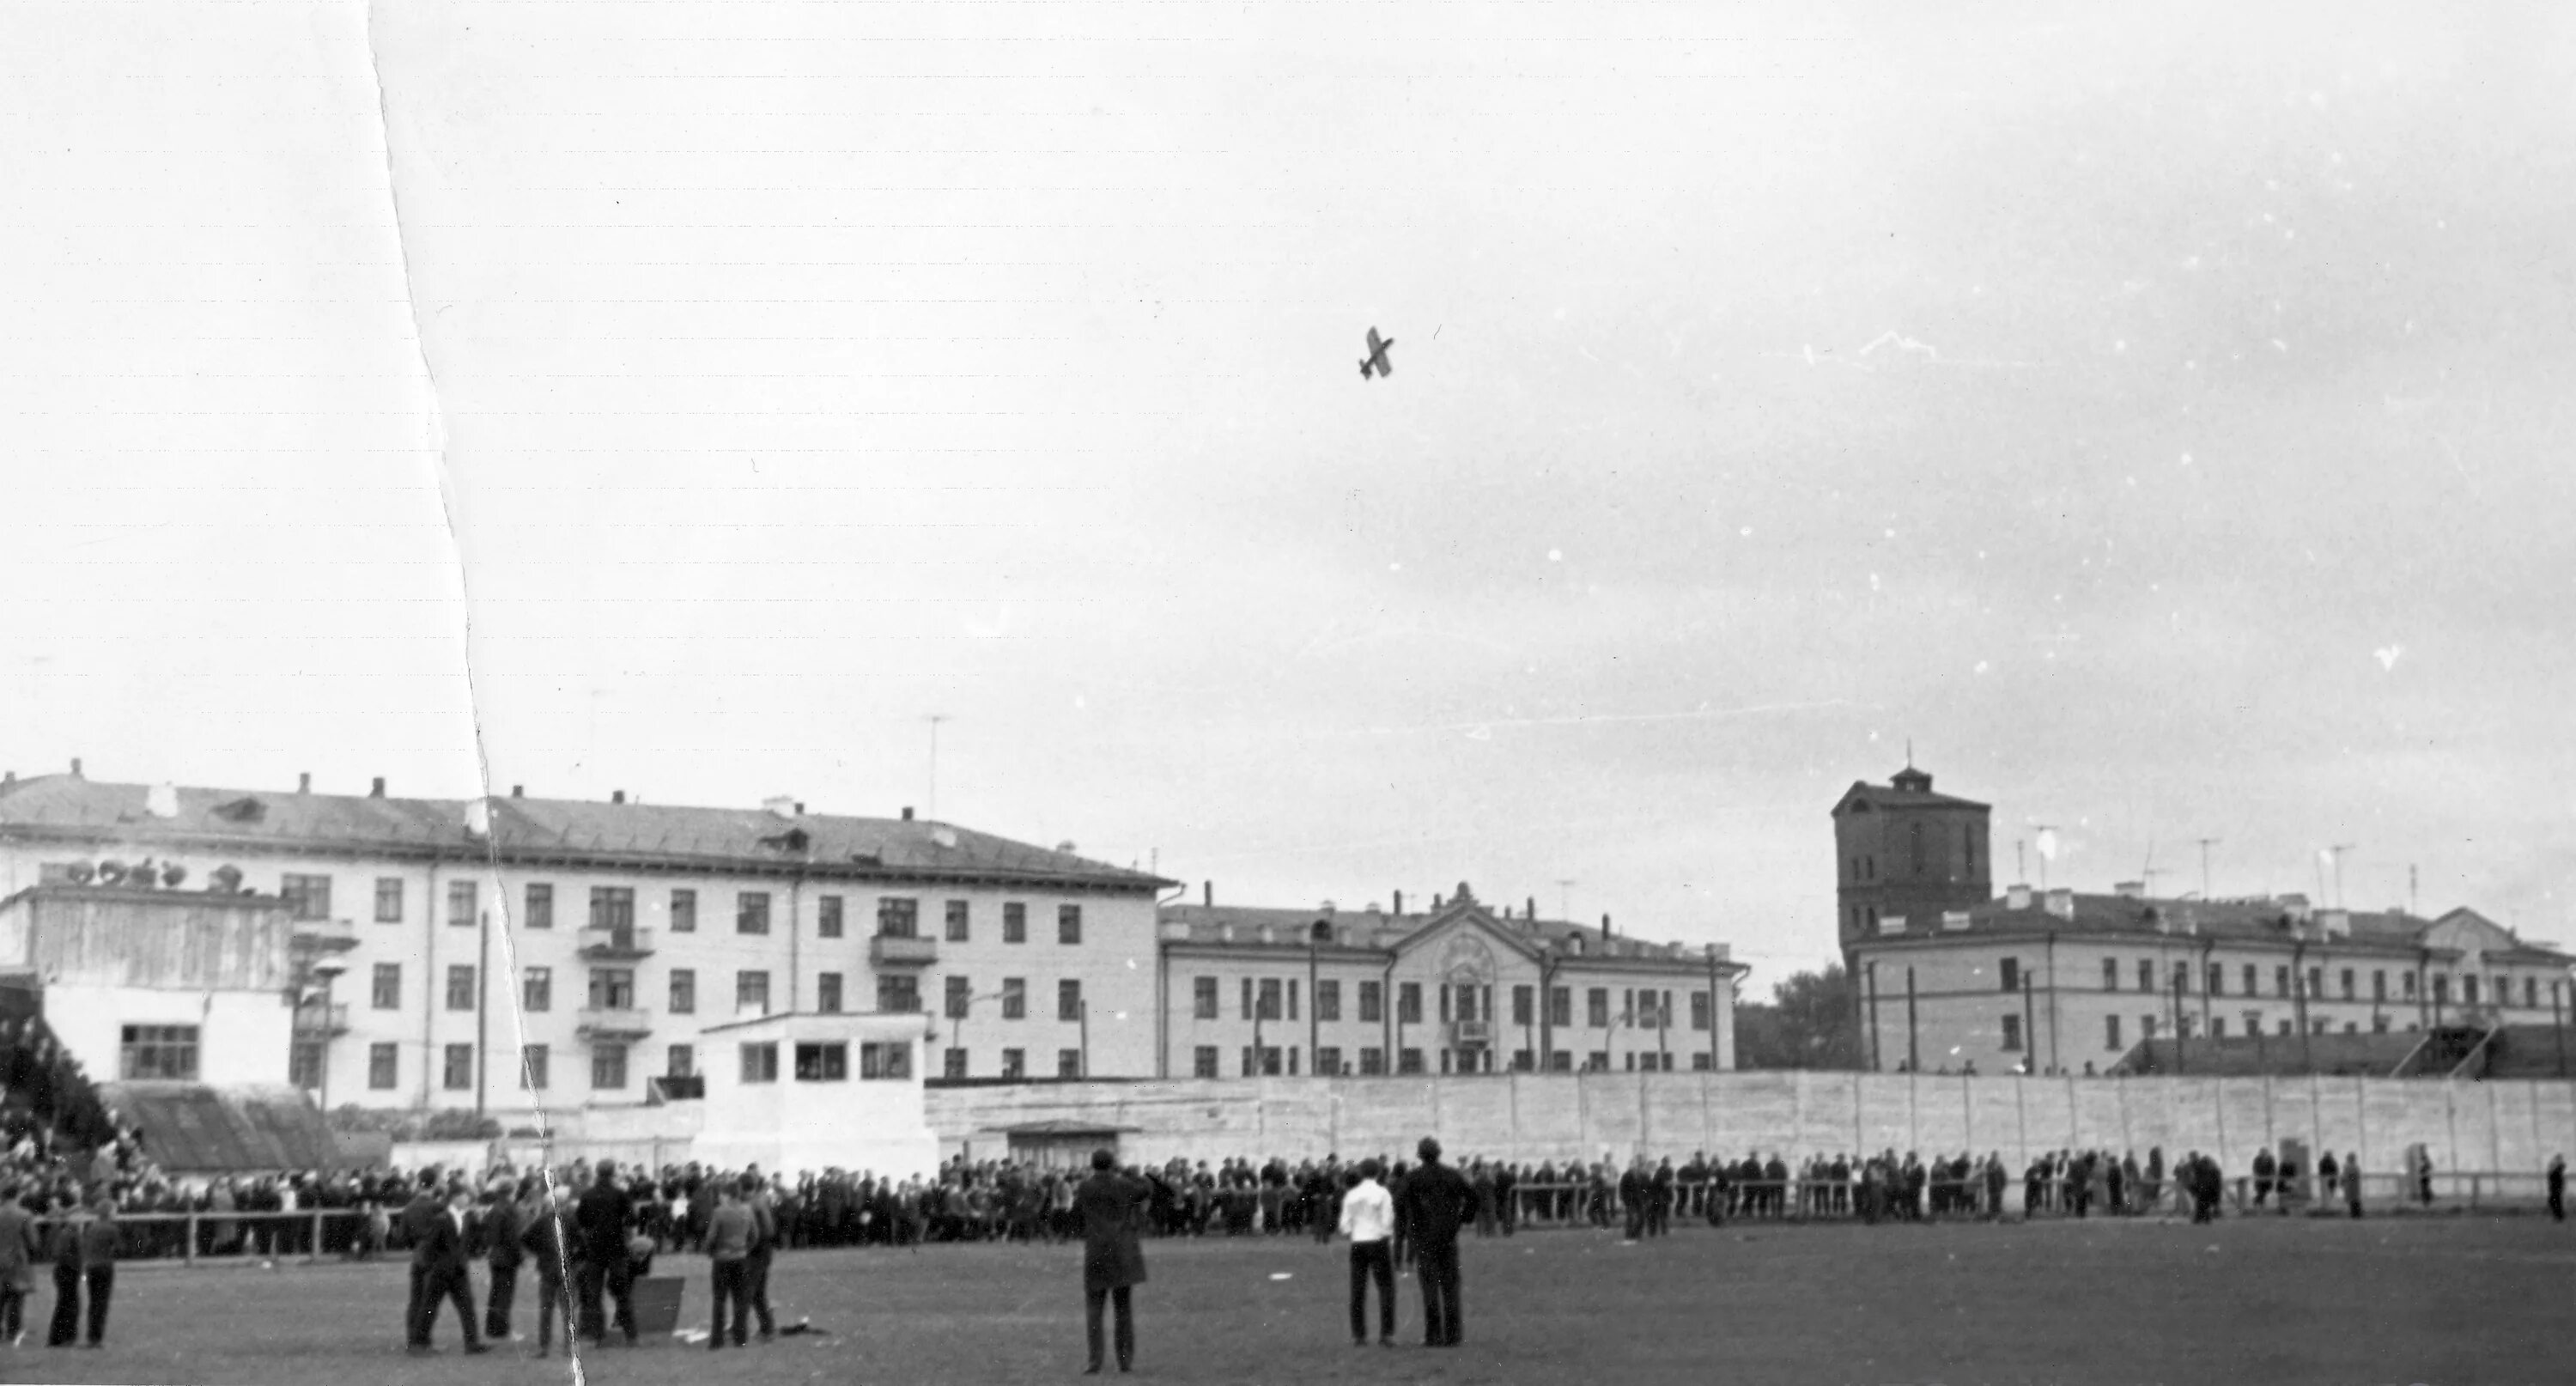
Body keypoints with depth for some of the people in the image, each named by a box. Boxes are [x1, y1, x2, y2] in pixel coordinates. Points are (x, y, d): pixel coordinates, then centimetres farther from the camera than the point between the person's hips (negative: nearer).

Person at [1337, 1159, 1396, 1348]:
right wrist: (1390, 1242, 4)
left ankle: (1358, 1335, 6)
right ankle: (1386, 1334, -6)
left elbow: (1345, 1225, 2)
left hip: (1358, 1244, 3)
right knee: (1386, 1288, 1)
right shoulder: (1382, 1193, -6)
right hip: (1378, 1242, -3)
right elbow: (1387, 1222, -9)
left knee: (1357, 1290, 7)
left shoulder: (1351, 1195, 3)